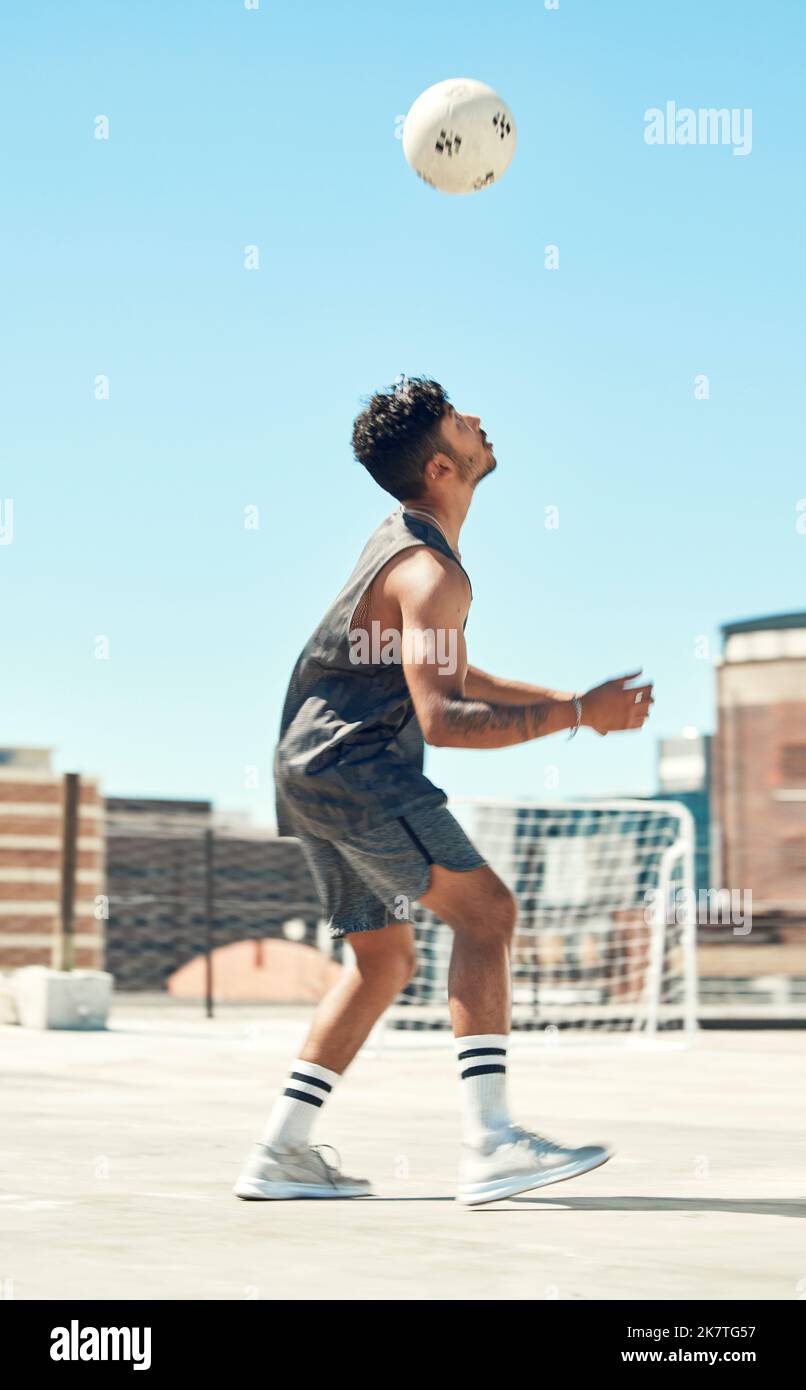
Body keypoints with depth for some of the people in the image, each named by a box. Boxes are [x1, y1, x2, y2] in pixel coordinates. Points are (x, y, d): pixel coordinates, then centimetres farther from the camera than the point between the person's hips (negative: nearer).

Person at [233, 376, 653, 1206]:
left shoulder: (403, 543, 17)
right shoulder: (430, 572, -17)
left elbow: (453, 681, 25)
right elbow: (442, 719, -26)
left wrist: (567, 699, 16)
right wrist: (579, 716, -25)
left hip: (315, 769, 10)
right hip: (353, 768, -10)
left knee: (385, 961, 14)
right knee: (484, 911, -15)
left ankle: (280, 1153, 13)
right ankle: (488, 1145, -23)